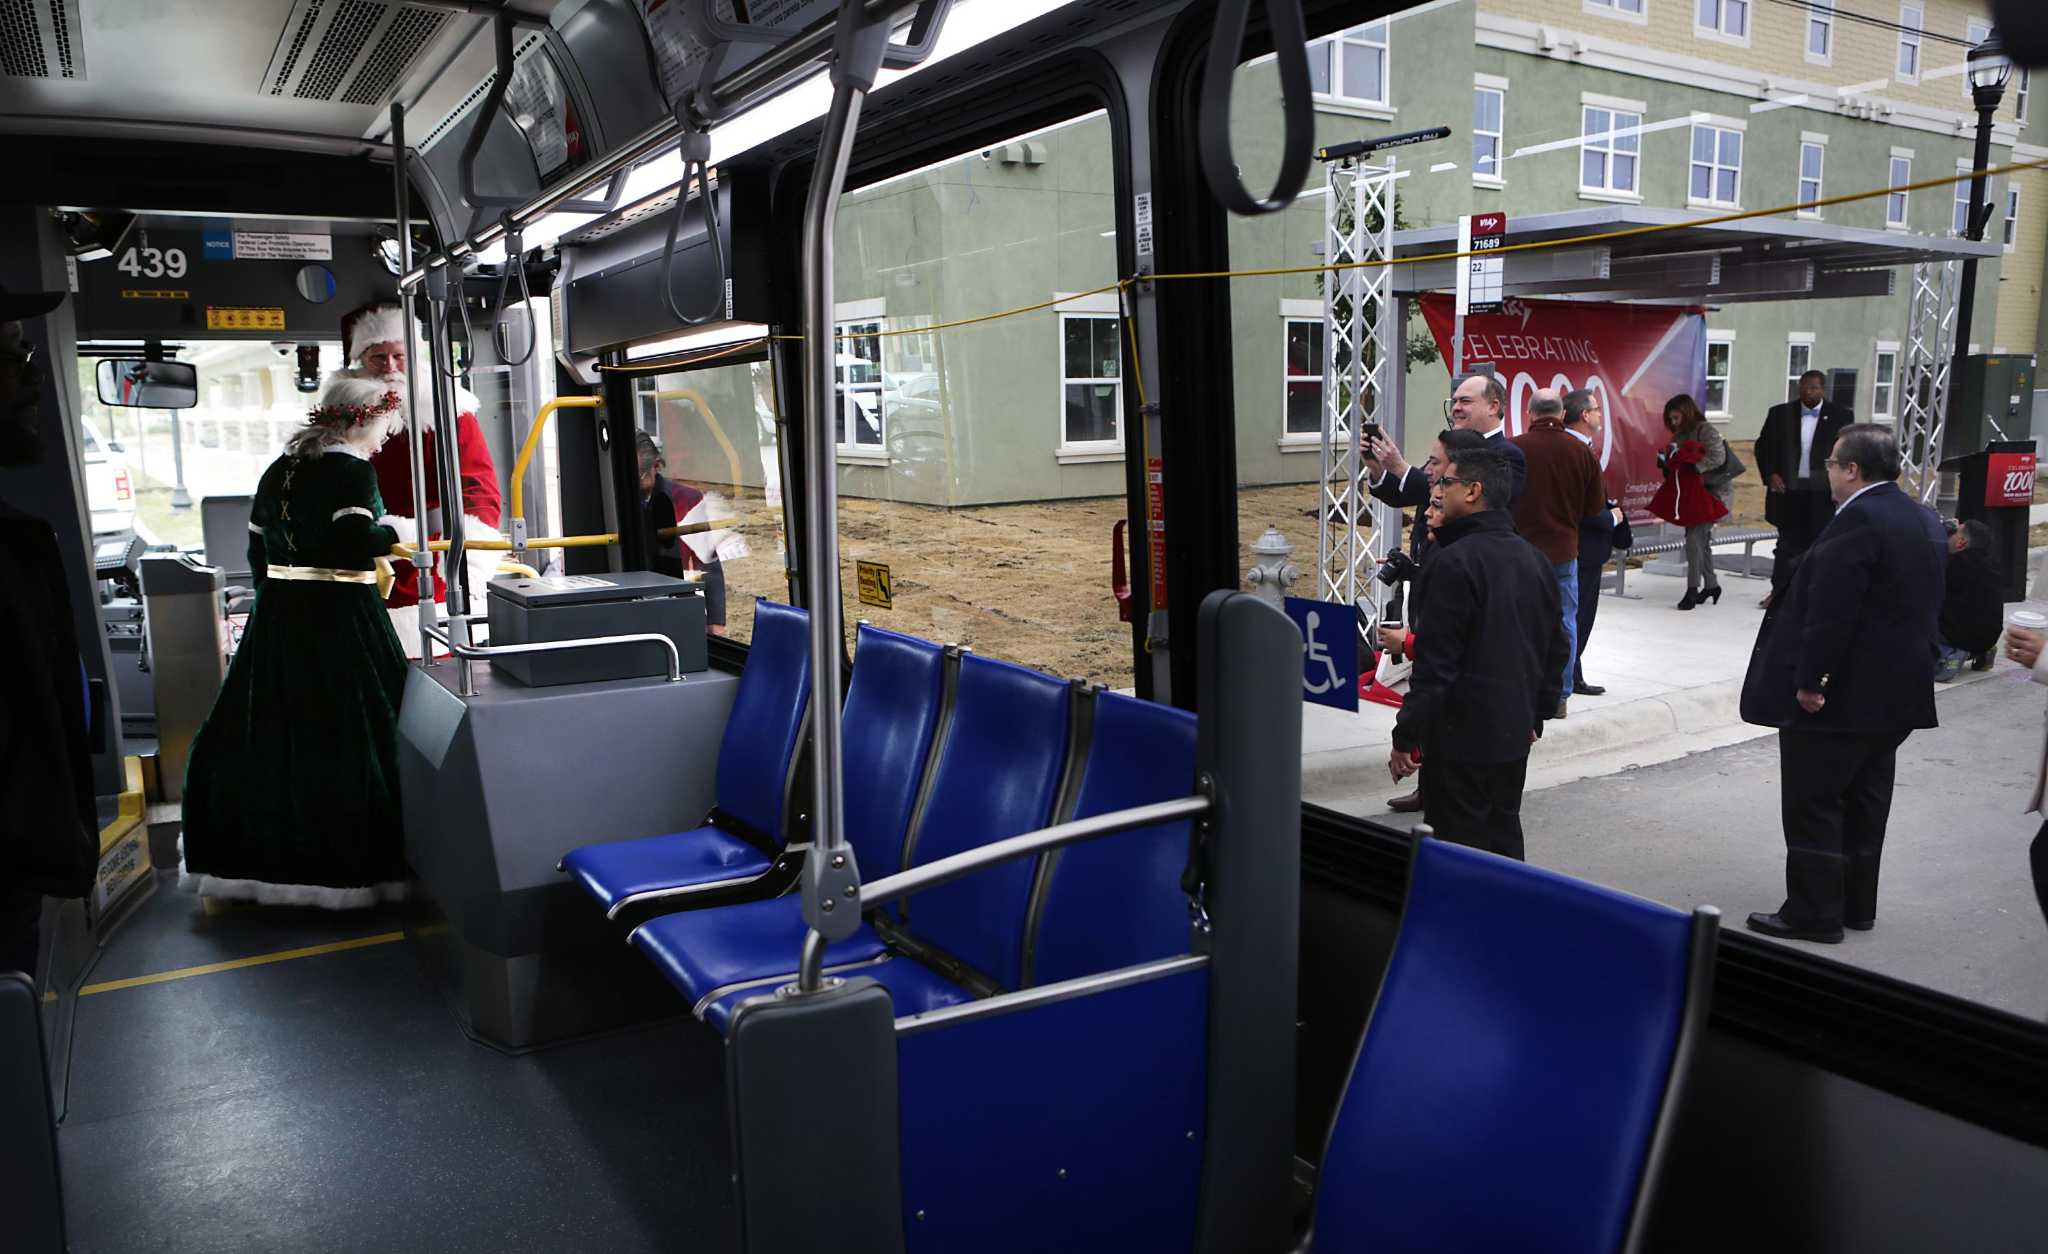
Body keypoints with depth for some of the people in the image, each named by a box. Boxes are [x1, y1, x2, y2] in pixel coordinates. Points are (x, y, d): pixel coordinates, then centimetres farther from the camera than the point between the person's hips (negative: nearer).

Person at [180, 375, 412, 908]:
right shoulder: (353, 469, -10)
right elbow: (354, 542, -22)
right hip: (339, 617, -7)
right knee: (340, 739, -2)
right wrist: (393, 533, -4)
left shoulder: (278, 469, 13)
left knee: (268, 734, 12)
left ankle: (262, 855, 22)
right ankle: (347, 862, 3)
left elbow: (257, 550, 16)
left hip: (278, 611, 8)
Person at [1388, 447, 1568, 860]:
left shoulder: (1454, 563, -18)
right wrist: (1538, 714, 25)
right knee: (1504, 836, 19)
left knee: (1457, 847, 1)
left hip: (1461, 736, -8)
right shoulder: (1533, 559, 10)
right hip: (1515, 734, 8)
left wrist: (1405, 737, -15)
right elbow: (1556, 648, 17)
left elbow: (1436, 662, -20)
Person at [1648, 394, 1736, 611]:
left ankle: (1693, 589, -11)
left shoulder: (1705, 430, -10)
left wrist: (1693, 467, -19)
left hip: (1709, 492, -8)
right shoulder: (1679, 435, 13)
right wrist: (1664, 462, -2)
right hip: (1689, 493, 9)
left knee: (1694, 539, -14)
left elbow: (1717, 457, -19)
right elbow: (1678, 465, 17)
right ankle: (1711, 585, 26)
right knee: (1701, 540, 14)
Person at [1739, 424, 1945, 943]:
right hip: (1897, 693, 10)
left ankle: (1814, 913, 5)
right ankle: (1857, 906, 26)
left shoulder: (1857, 520, -20)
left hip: (1839, 694, -10)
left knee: (1812, 804, -1)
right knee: (1864, 802, 17)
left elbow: (1831, 612, -26)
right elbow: (1925, 605, 16)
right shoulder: (1924, 519, 11)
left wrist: (1808, 681, -21)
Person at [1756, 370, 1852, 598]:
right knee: (1788, 543, 6)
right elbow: (1763, 446, 9)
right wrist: (1770, 475, -4)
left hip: (1823, 493, -1)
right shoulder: (1780, 413, 3)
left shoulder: (1841, 416, 1)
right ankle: (1779, 590, 13)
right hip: (1788, 489, 1)